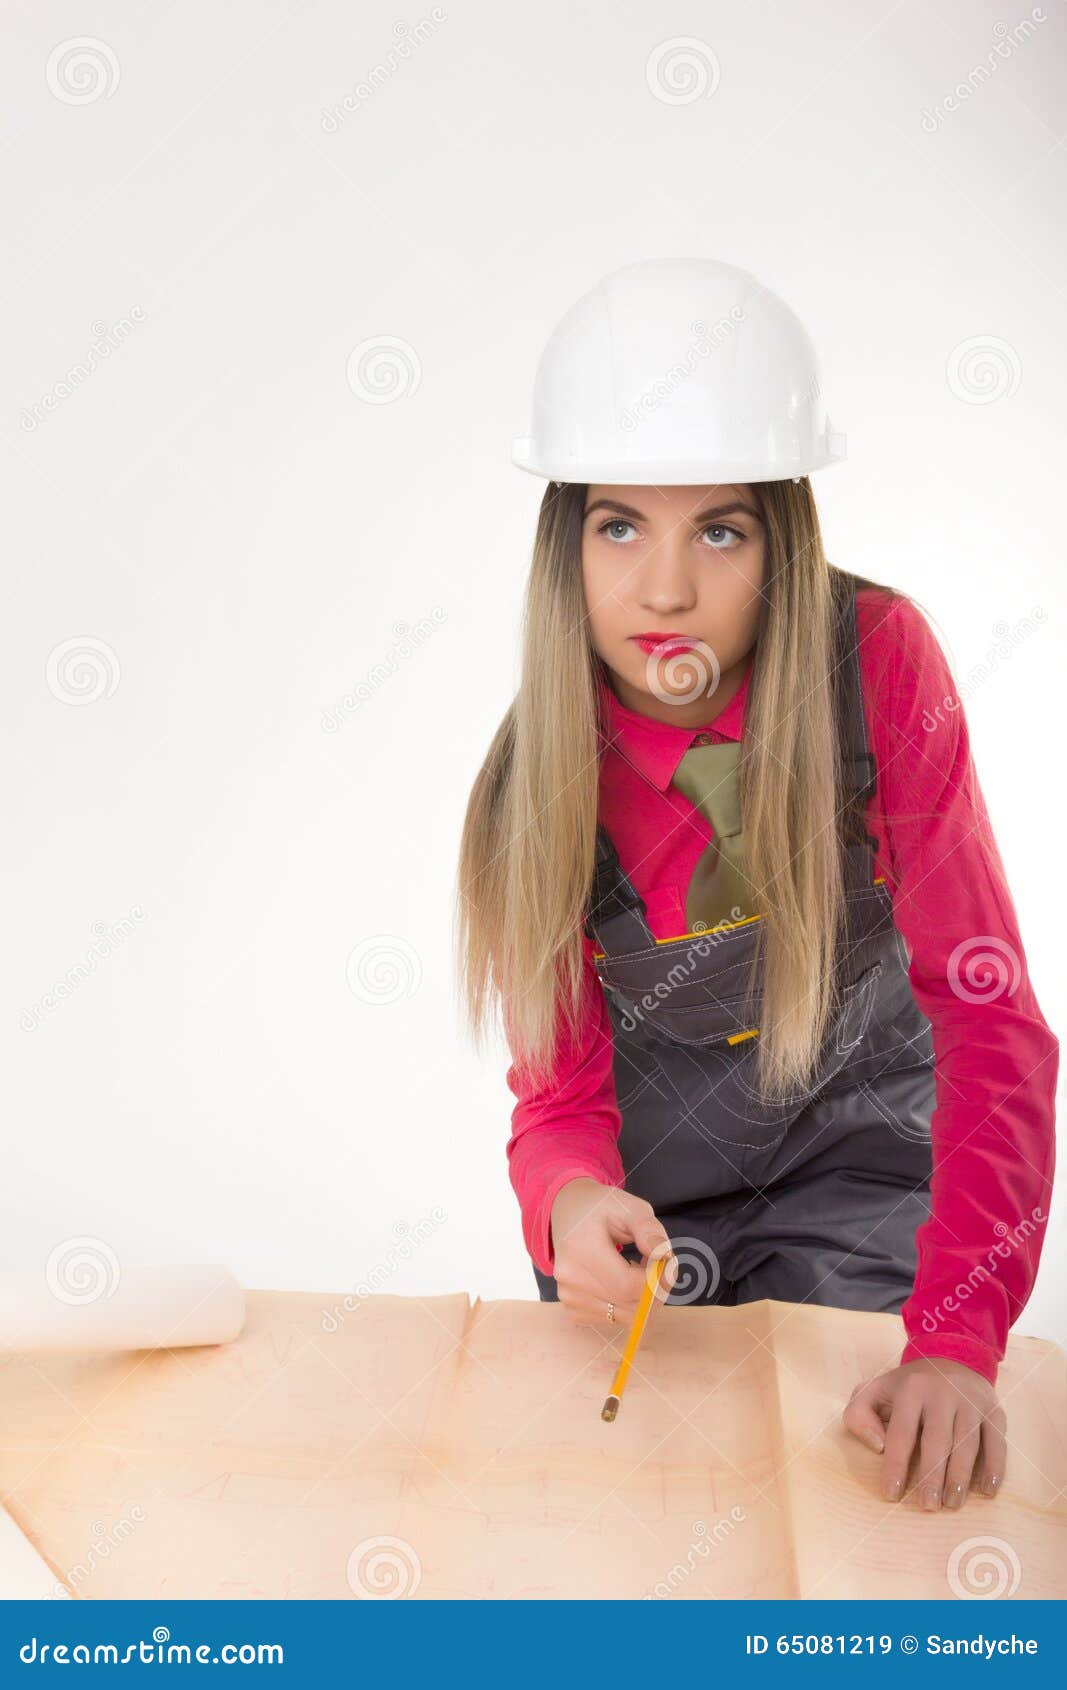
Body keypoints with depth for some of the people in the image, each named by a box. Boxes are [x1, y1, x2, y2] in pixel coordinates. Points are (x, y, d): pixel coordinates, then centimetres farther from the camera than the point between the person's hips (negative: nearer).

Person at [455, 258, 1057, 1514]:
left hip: (853, 1139, -1)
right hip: (648, 1159, 1)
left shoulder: (879, 659, -24)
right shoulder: (540, 772, -19)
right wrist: (568, 1207, -39)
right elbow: (559, 1088, -13)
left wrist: (956, 1344, -34)